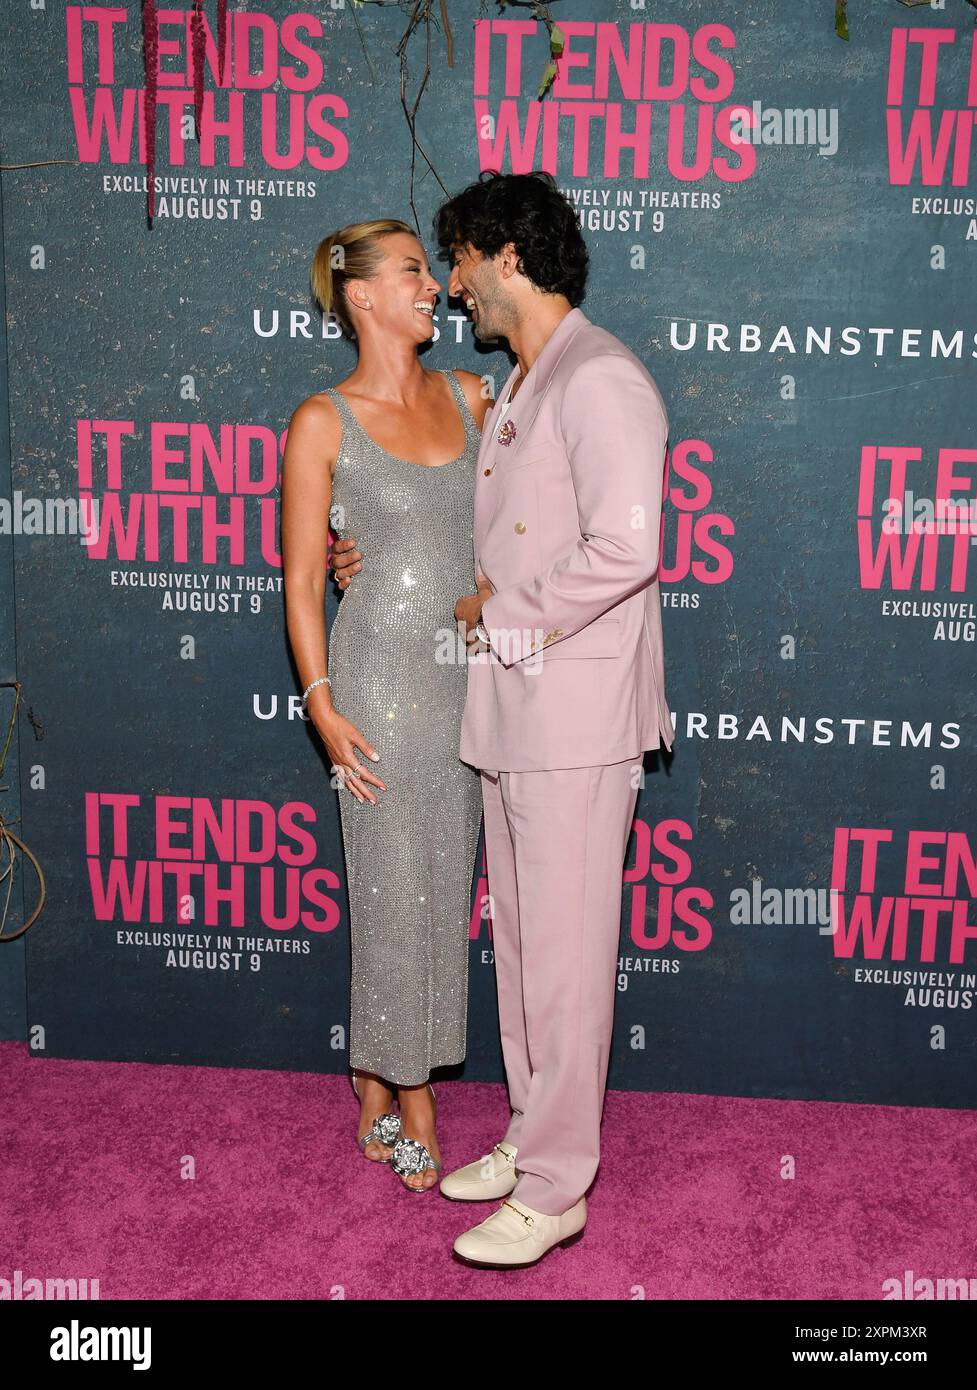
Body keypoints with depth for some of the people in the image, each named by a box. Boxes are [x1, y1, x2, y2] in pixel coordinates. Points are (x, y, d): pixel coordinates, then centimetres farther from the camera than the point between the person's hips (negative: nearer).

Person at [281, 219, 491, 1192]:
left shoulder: (468, 397, 7)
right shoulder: (322, 425, -6)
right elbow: (302, 581, -6)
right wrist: (321, 703, -12)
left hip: (470, 668, 5)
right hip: (383, 672, -5)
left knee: (444, 882, 11)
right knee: (395, 886, 3)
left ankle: (382, 1076, 28)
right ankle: (408, 1096, 20)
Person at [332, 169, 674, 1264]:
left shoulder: (599, 380, -15)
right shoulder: (519, 388, 17)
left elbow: (624, 550, -25)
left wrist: (499, 607, -15)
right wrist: (384, 563, 11)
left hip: (576, 711, -10)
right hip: (510, 706, 10)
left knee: (564, 950, 0)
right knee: (520, 937, 17)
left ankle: (554, 1192, 12)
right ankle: (532, 1134, 32)